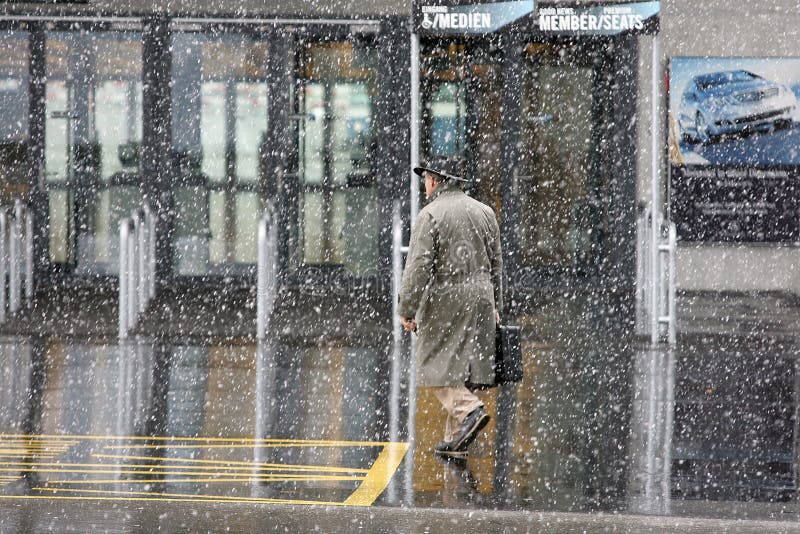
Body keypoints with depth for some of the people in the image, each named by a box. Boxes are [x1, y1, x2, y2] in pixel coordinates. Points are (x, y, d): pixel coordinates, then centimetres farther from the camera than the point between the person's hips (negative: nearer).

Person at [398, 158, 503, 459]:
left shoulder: (430, 214, -8)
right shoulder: (484, 212, 13)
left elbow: (418, 265, -14)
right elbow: (496, 263, 17)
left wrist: (407, 309, -11)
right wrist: (495, 307, 24)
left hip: (444, 298, -6)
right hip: (480, 297, 6)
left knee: (436, 364, -1)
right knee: (461, 365, 8)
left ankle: (469, 410, -22)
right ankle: (456, 440, 8)